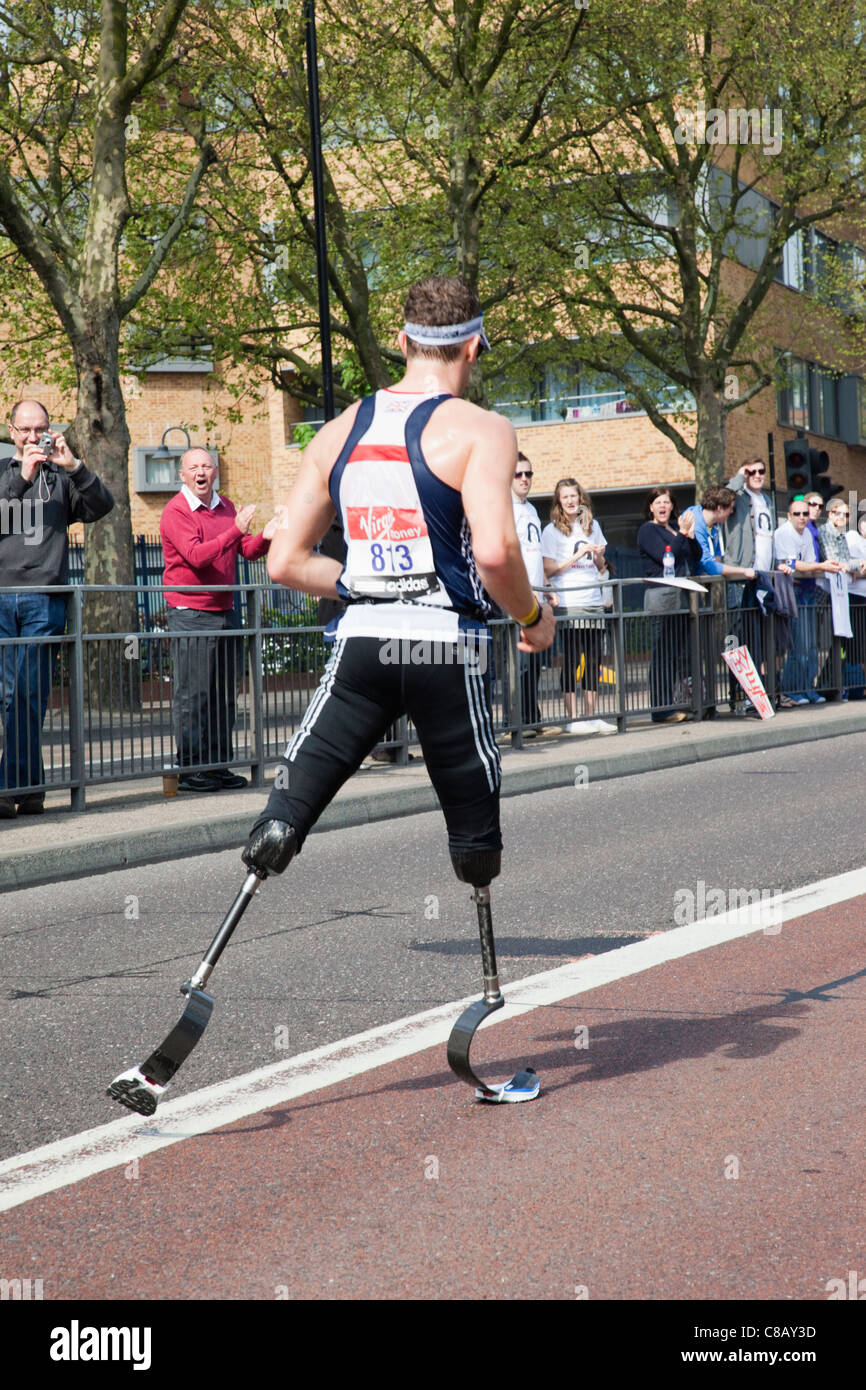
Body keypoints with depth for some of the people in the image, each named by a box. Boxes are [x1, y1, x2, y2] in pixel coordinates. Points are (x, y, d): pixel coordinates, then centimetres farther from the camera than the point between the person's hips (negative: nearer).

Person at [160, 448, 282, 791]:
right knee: (193, 695, -7)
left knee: (223, 694, 9)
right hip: (191, 613, -7)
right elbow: (197, 556, -20)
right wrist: (235, 530, -28)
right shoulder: (175, 512, -8)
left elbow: (248, 551, 13)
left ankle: (219, 766, 16)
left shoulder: (225, 506, 14)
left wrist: (265, 537, -9)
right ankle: (189, 770, -1)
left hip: (225, 610, 7)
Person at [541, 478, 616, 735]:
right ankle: (572, 719, -2)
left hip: (594, 601, 5)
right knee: (571, 661, -5)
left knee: (593, 660, 5)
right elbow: (549, 570, -6)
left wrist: (599, 556, 0)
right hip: (568, 603, -5)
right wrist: (579, 555, -12)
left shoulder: (592, 526, 15)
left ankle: (591, 716, 12)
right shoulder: (552, 531, -1)